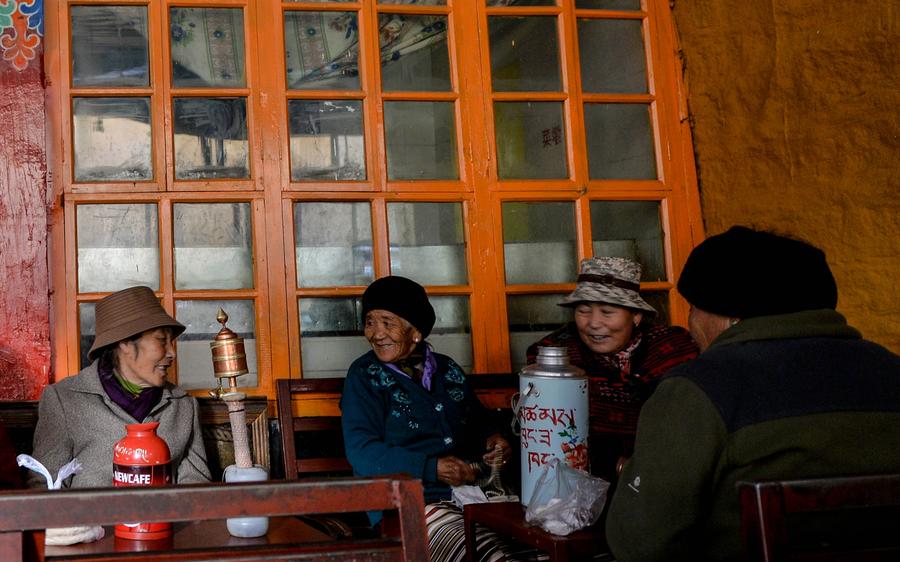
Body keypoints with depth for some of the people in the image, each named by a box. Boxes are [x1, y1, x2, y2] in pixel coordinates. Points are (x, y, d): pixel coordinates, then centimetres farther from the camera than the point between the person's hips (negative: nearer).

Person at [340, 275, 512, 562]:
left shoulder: (447, 369, 18)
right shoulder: (364, 375, 3)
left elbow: (479, 423, 30)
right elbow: (361, 452, -9)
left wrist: (493, 441, 5)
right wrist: (431, 468, -19)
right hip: (410, 504, -5)